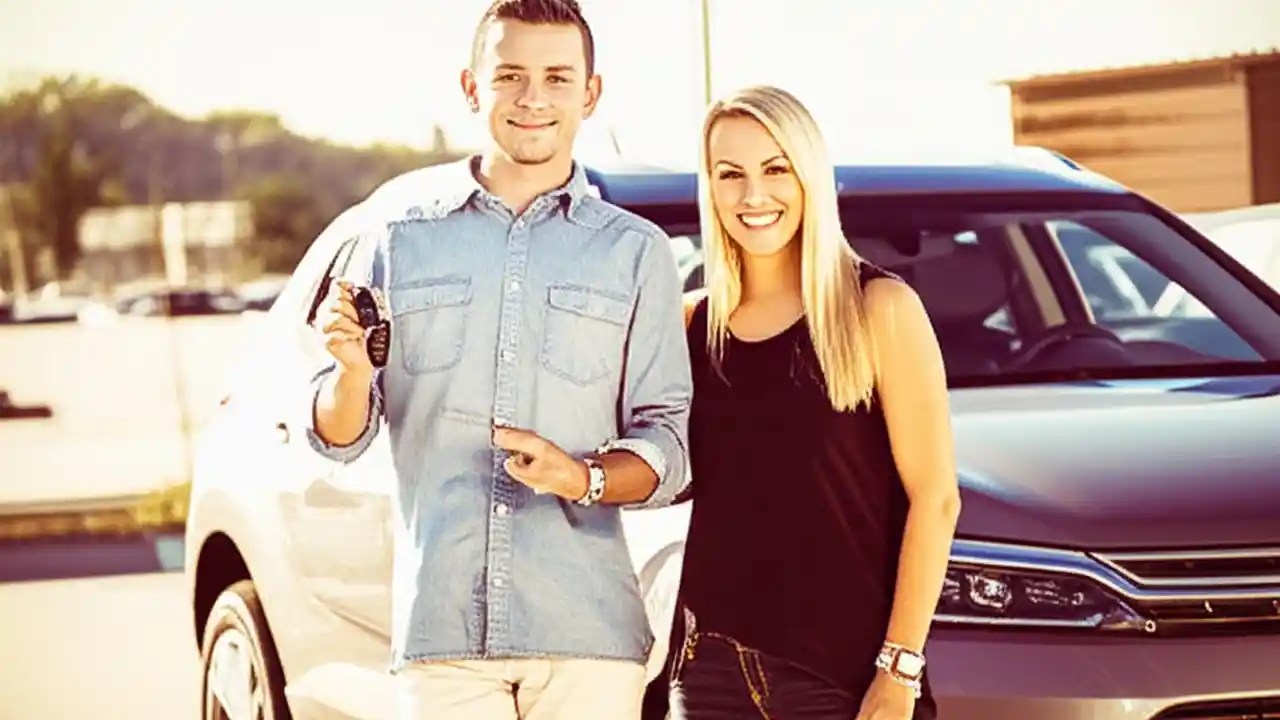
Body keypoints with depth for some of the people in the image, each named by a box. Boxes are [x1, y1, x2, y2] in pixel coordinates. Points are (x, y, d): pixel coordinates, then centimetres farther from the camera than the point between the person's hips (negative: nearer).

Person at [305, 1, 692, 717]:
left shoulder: (636, 250, 10)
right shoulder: (401, 233, 11)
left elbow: (669, 448, 6)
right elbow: (336, 439, 10)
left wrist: (584, 478, -14)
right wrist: (353, 371, -11)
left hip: (587, 631, 0)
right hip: (440, 627, 1)